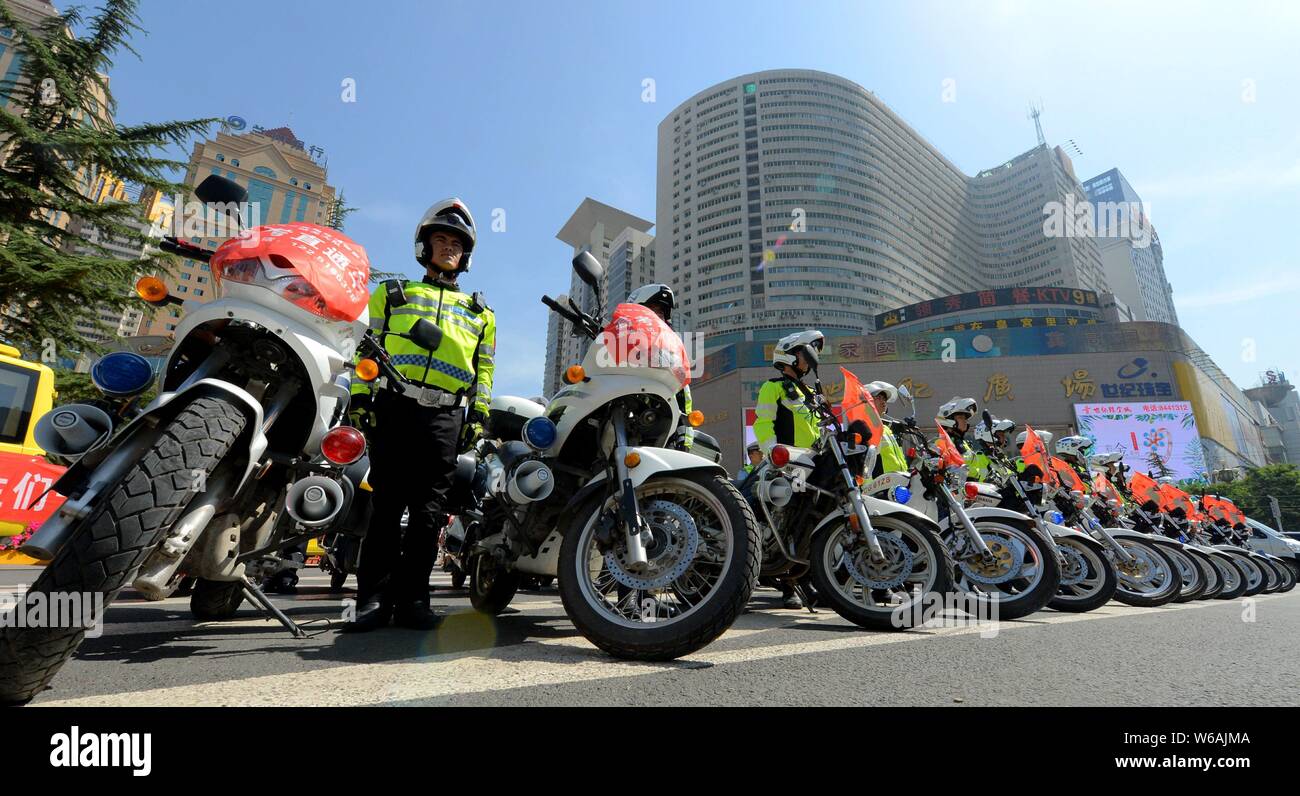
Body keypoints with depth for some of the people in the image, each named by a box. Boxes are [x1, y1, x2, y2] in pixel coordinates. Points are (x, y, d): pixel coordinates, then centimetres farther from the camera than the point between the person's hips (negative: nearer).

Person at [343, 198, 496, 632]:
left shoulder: (481, 312, 24)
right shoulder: (392, 293, 22)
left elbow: (484, 369, 17)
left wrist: (479, 415, 4)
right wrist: (360, 394, -2)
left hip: (446, 417, 1)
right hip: (393, 408, -1)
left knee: (429, 509, -1)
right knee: (386, 506, -3)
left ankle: (411, 596, 5)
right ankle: (374, 596, 3)